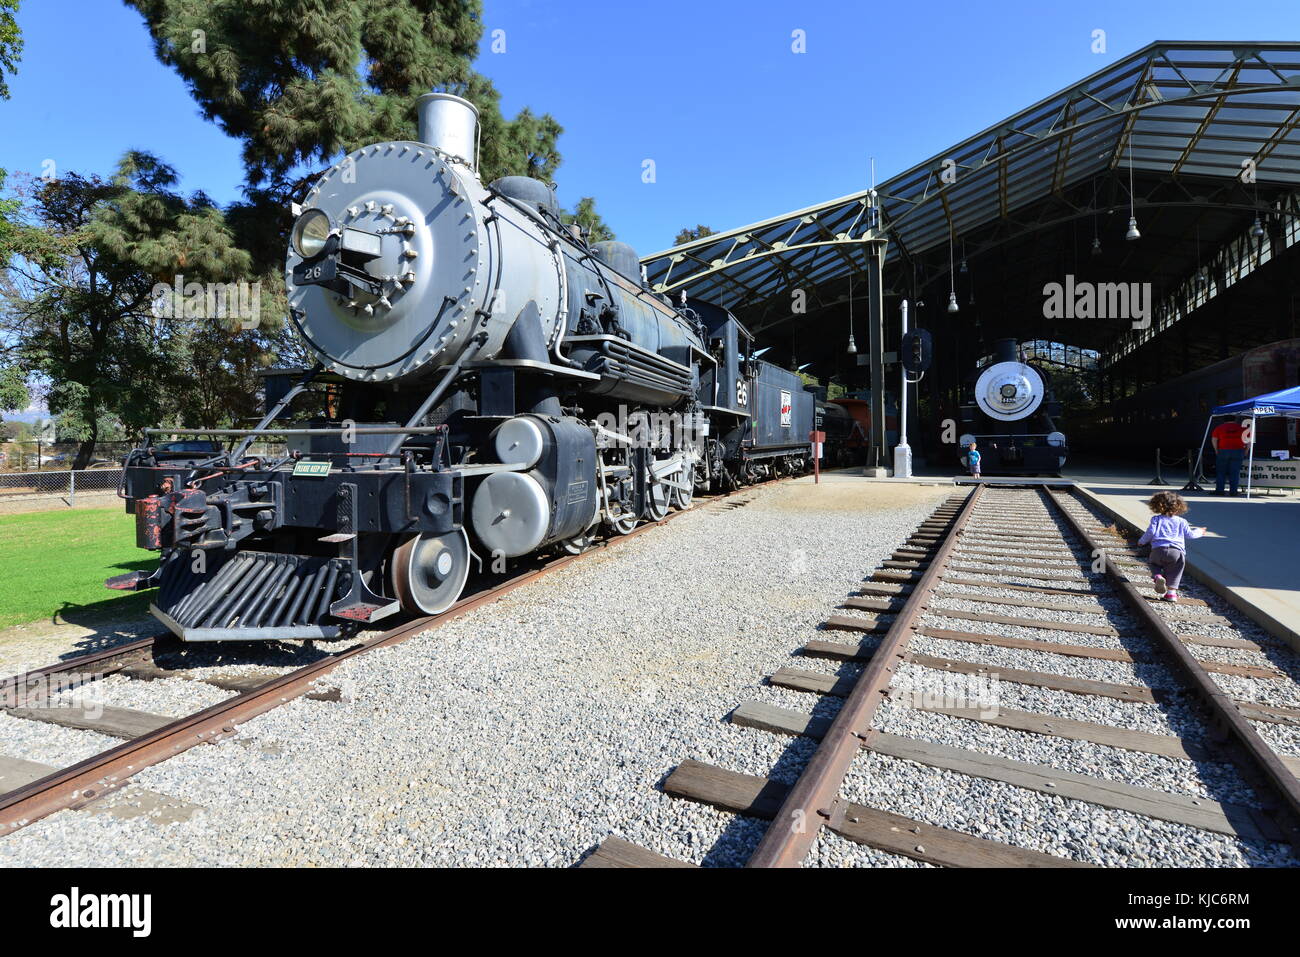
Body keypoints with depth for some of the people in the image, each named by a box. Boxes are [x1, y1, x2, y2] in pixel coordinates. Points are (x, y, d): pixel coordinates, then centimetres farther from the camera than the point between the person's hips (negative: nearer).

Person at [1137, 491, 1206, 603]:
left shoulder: (1156, 519, 11)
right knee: (1174, 572, 13)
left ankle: (1157, 576, -6)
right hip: (1177, 551, 2)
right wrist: (1199, 531, 45)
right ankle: (1171, 592, 2)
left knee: (1153, 562, 23)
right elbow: (1189, 534, 23)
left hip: (1158, 549, -1)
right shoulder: (1181, 521, 18)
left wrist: (1141, 541, 17)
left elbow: (1150, 532, 2)